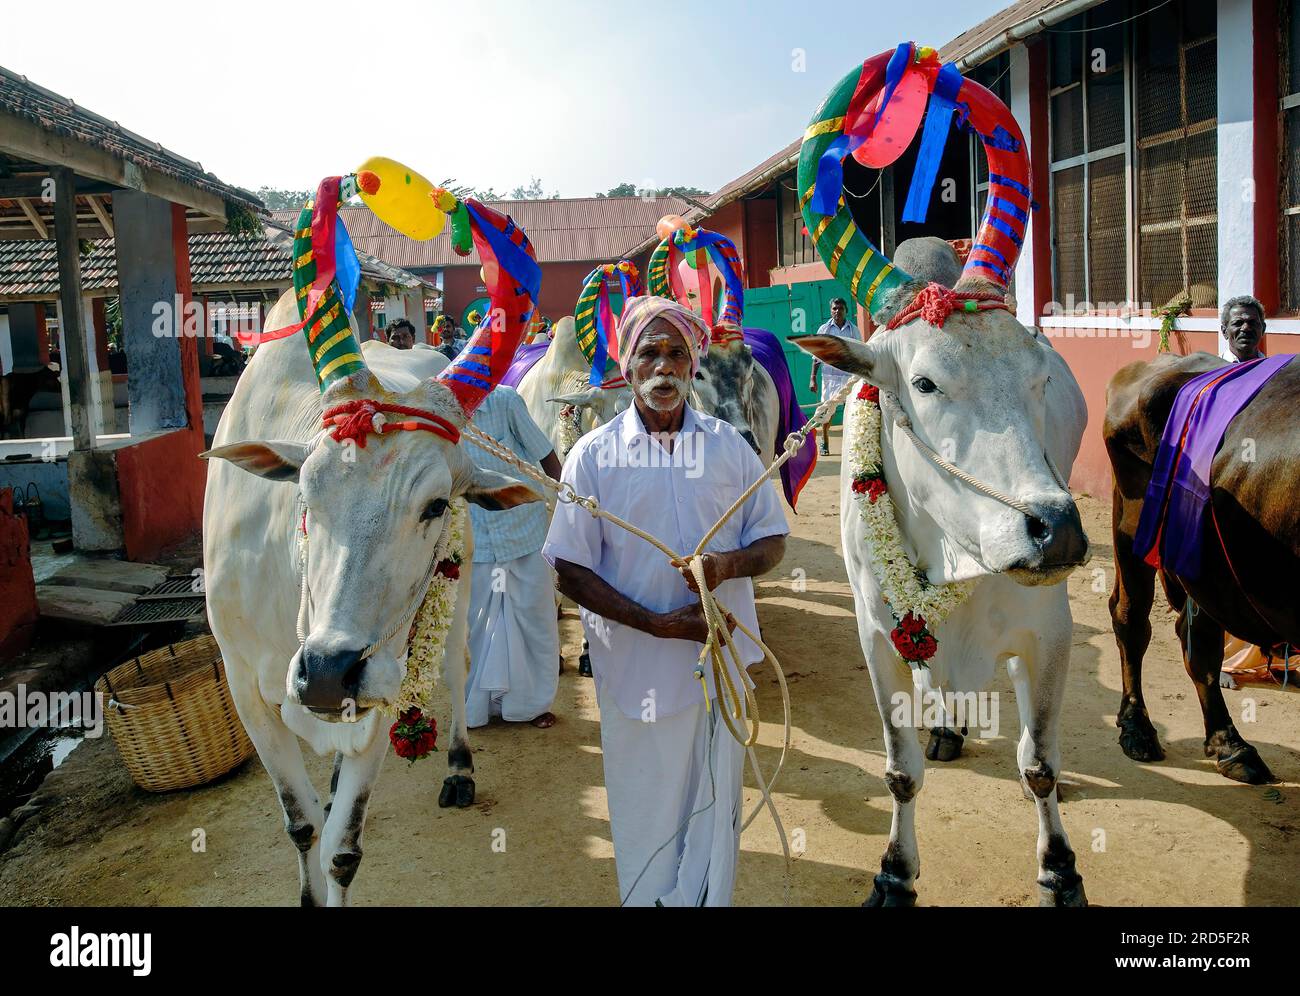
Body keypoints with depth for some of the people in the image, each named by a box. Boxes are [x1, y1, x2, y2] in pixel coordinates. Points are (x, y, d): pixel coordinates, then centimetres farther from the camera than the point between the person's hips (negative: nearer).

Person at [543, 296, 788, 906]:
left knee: (715, 807, 14)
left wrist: (731, 564, -15)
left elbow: (773, 540, 8)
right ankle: (647, 899, 34)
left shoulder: (729, 446, 3)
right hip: (636, 666, -2)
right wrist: (655, 622, -16)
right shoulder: (593, 455, -4)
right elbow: (570, 568, -5)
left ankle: (709, 900, 35)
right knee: (646, 811, 11)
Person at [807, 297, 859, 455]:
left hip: (850, 376, 1)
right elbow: (817, 356, 6)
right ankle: (825, 444, 17)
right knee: (828, 411, 2)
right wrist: (813, 378, 0)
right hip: (830, 376, 0)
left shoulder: (854, 331, 7)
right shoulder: (824, 330, 5)